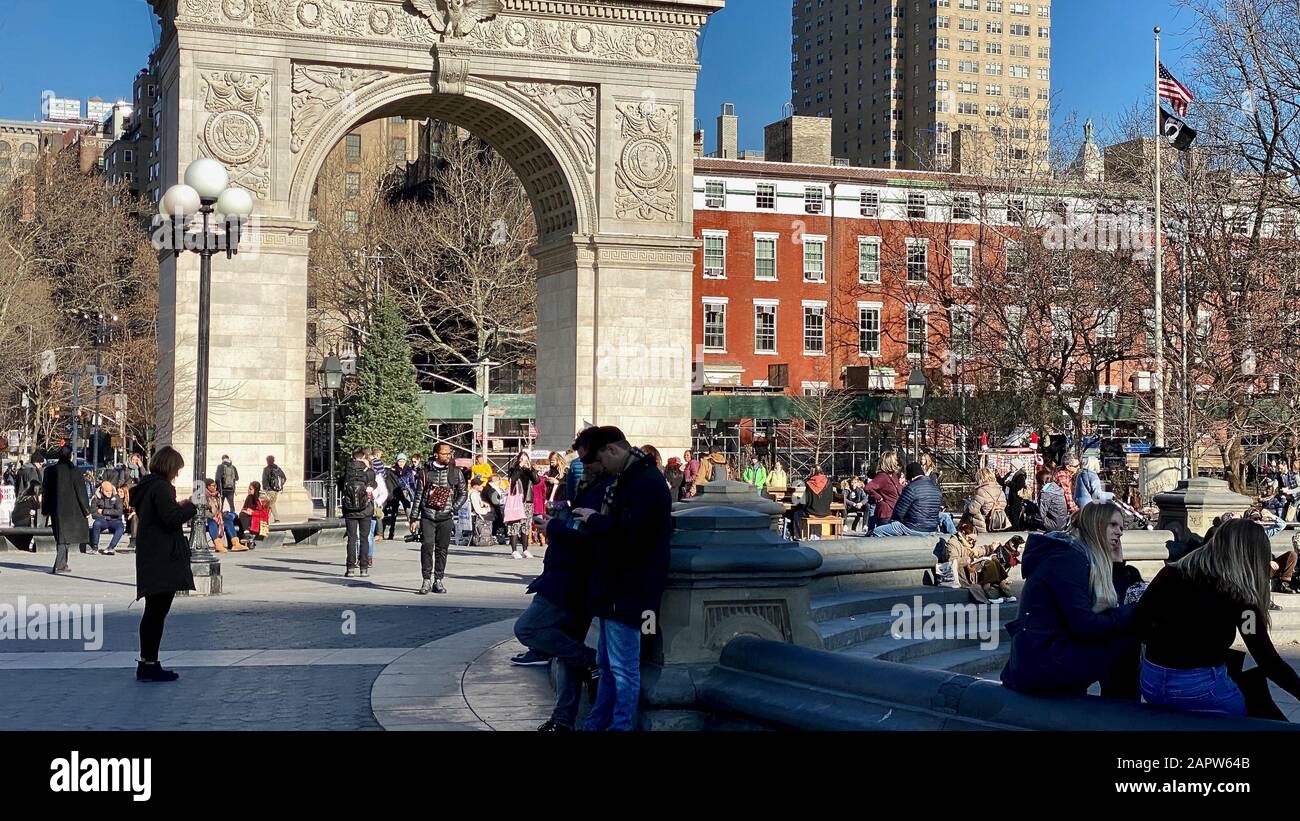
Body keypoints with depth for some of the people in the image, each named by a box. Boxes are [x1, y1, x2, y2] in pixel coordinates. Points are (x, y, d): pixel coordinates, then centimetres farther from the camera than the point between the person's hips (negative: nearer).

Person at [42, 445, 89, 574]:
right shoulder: (72, 470, -12)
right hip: (70, 508, -5)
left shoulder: (51, 470, 2)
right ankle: (59, 565, -9)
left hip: (56, 509, 5)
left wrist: (46, 510, 17)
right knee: (66, 536, 0)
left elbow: (45, 491, 8)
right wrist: (86, 510, -5)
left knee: (60, 535, 17)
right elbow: (80, 490, -11)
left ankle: (62, 564, 22)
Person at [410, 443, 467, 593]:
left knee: (442, 548, 3)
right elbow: (419, 496, 8)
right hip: (427, 516, -1)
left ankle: (438, 580, 13)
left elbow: (463, 494, 13)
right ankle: (426, 580, -9)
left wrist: (453, 508, -2)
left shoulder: (456, 473, 6)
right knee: (427, 545, -14)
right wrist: (414, 518, 5)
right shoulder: (426, 472, 5)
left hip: (445, 518, 1)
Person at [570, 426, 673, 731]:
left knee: (623, 667, -5)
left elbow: (626, 533, -27)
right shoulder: (628, 478, 14)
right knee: (607, 664, 18)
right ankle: (596, 724, 27)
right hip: (616, 586, 11)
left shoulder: (645, 482, -19)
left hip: (629, 589, -11)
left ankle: (621, 726, 1)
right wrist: (595, 521, 2)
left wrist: (594, 519, -13)